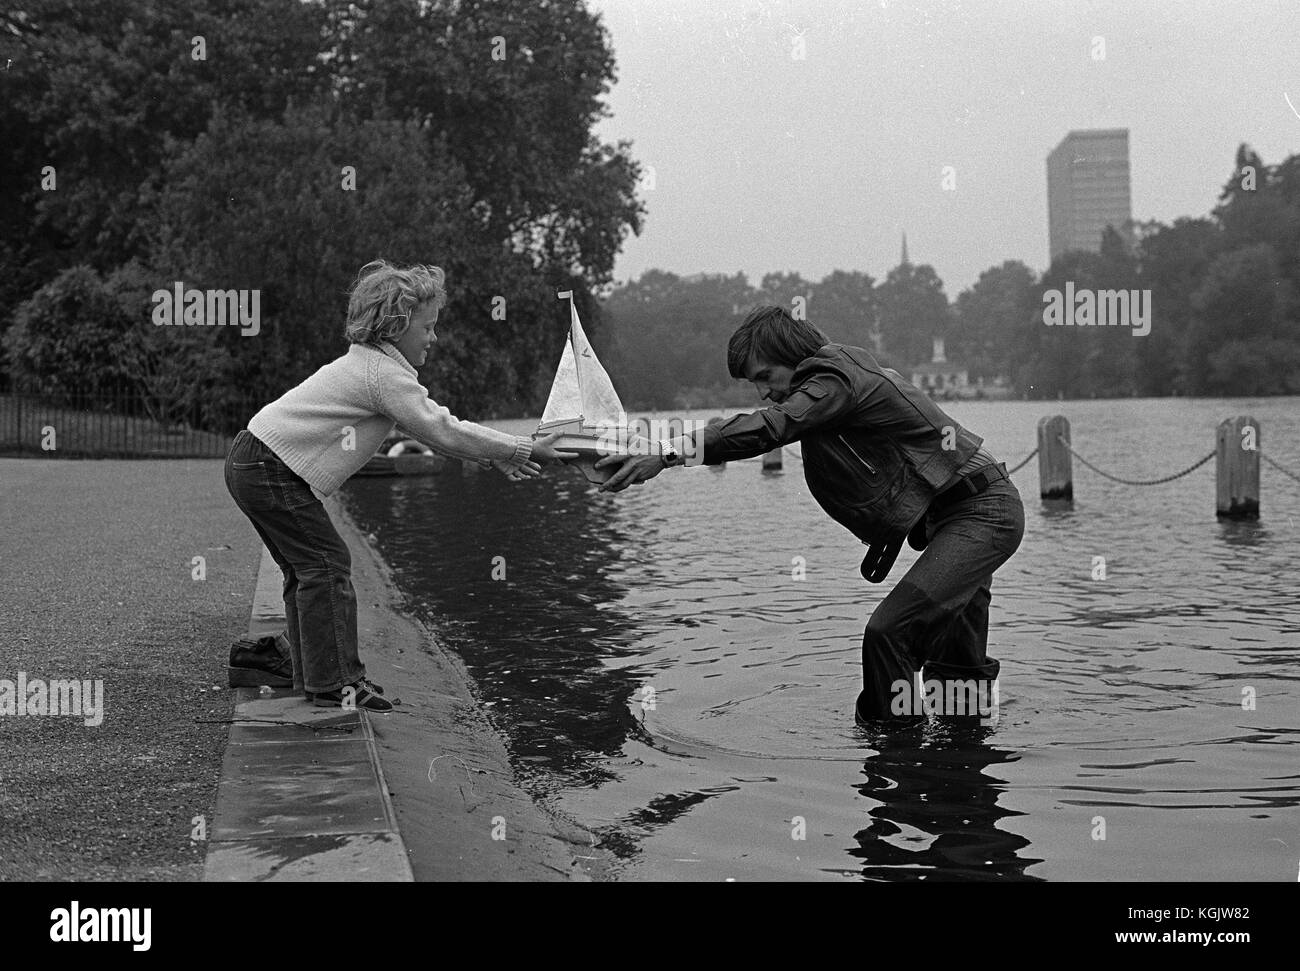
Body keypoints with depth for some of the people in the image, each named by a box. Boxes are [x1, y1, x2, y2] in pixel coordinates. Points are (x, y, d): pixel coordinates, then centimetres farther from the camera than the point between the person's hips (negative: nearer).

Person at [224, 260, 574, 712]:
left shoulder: (369, 362, 16)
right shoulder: (386, 373, -17)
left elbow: (431, 423, 17)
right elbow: (442, 431, -21)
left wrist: (494, 456, 9)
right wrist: (524, 450, -16)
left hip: (255, 462, 11)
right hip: (268, 467, -11)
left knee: (308, 569, 14)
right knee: (326, 563, -8)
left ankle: (314, 677, 19)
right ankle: (333, 683, -5)